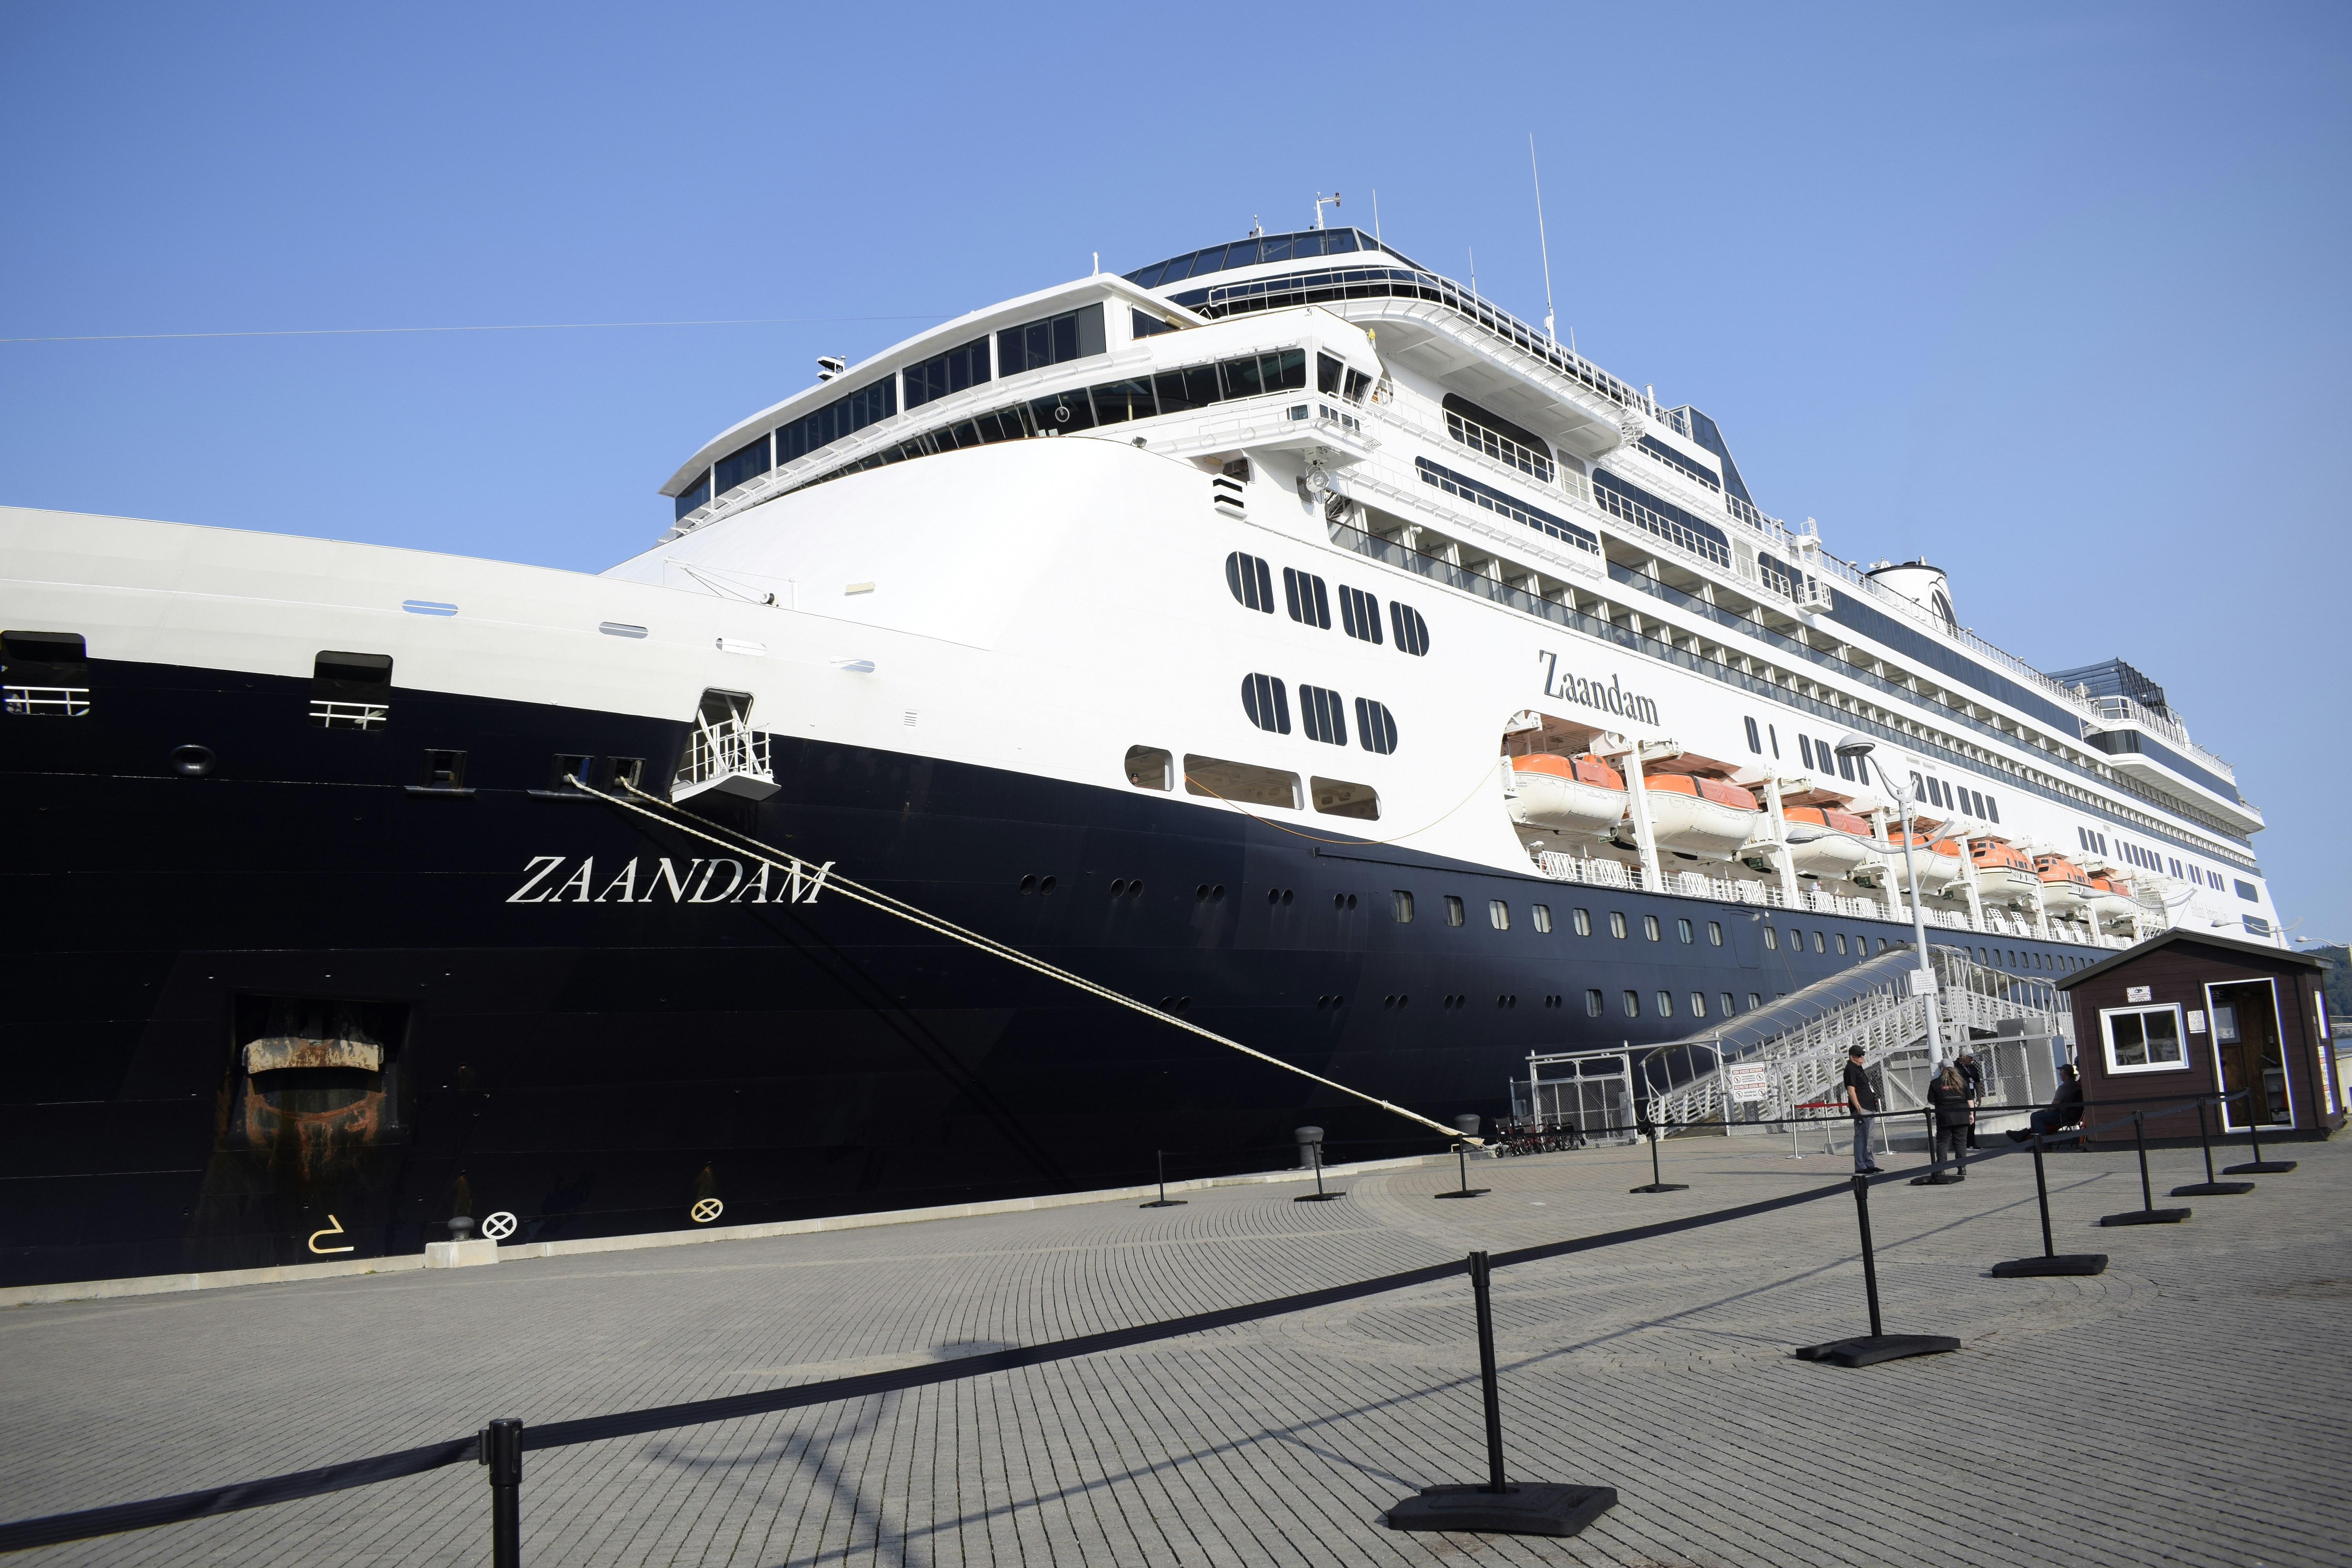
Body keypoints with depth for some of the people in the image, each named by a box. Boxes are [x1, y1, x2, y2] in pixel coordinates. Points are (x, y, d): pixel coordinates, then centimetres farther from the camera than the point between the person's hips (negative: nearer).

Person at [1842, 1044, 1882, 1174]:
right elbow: (1851, 1091, -18)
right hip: (1861, 1109, -11)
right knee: (1861, 1137, -10)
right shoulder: (1851, 1069, -11)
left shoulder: (1858, 1069, 20)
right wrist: (1858, 1108, -22)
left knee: (1868, 1138, 16)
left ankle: (1869, 1165, 25)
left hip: (1868, 1109, 11)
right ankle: (1860, 1168, -9)